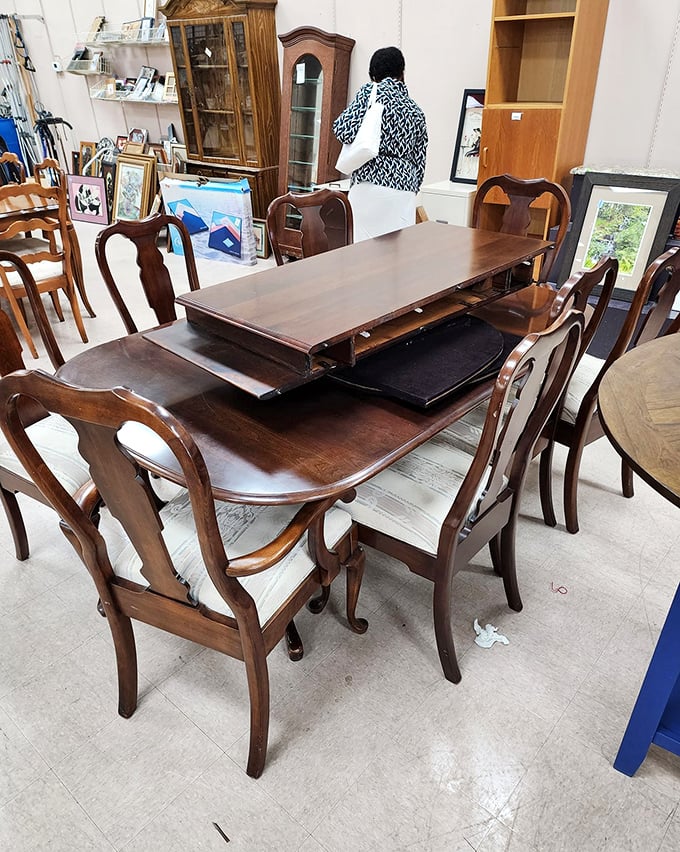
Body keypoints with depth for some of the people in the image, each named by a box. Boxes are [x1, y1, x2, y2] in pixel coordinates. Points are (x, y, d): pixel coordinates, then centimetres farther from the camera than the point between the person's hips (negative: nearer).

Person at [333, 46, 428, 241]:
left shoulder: (370, 92, 4)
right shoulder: (417, 112, 18)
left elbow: (345, 131, -6)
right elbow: (419, 163, 16)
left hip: (371, 185, -4)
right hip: (405, 192, 4)